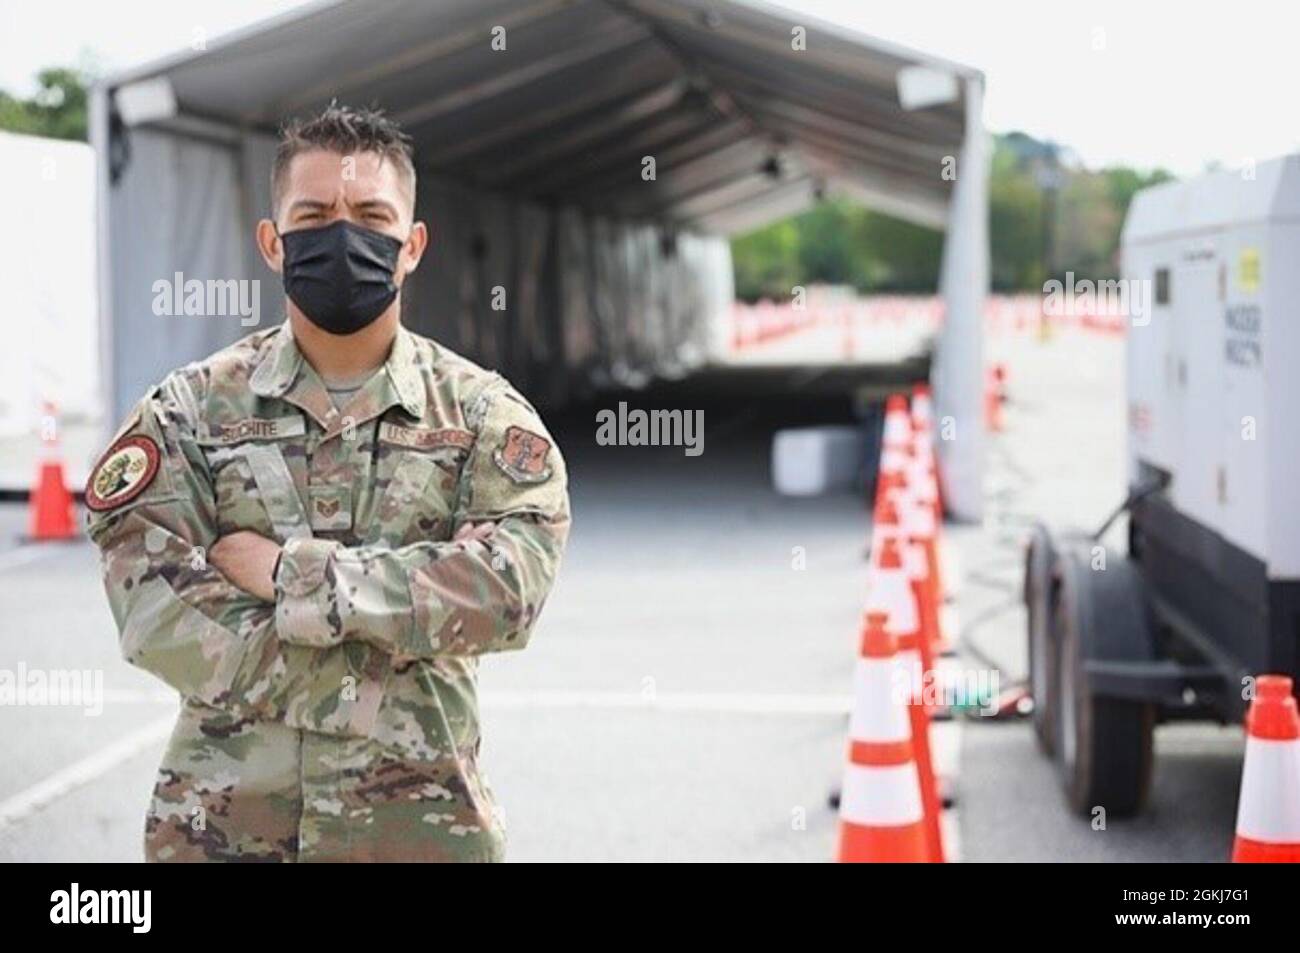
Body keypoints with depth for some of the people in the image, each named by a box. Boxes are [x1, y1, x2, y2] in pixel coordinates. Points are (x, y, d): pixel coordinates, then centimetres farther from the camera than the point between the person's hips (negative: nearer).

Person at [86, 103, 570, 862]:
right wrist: (399, 646, -14)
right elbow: (163, 619, -12)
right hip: (225, 820, 0)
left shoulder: (485, 415, 0)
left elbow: (508, 587, -16)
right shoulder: (191, 410, -1)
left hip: (424, 818, 0)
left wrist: (290, 571, -17)